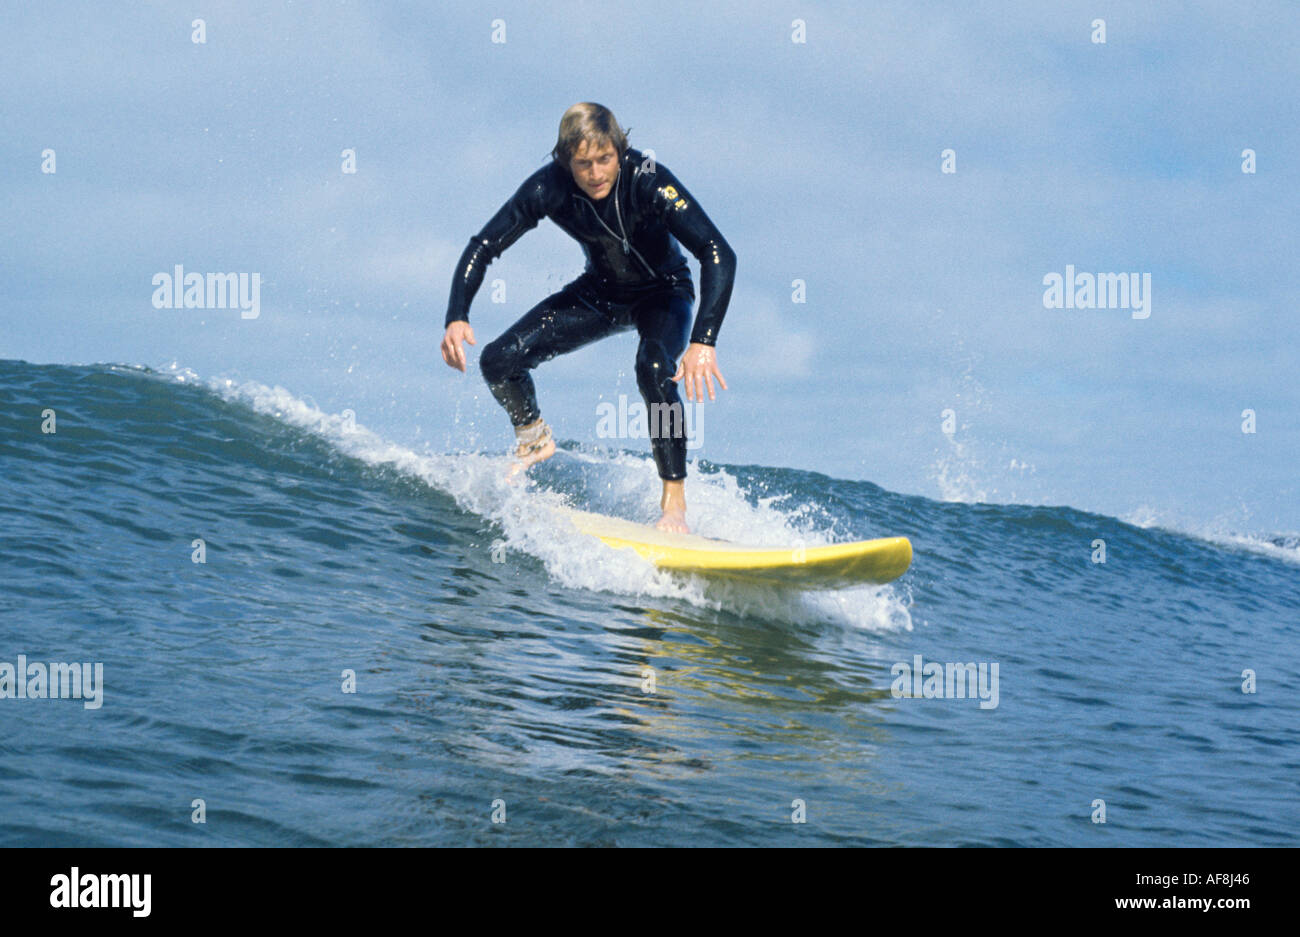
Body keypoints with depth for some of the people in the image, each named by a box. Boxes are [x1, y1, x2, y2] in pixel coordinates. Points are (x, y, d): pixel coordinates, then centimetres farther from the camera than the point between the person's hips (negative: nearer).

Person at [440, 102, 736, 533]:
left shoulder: (648, 181, -34)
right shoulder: (549, 187, -24)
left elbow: (719, 255, -41)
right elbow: (482, 247, -16)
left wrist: (703, 341, -52)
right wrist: (457, 317, -32)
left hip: (663, 292, -4)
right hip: (600, 292, 4)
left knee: (654, 369, -35)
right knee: (499, 361, -11)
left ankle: (675, 504, -24)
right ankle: (534, 438, 20)